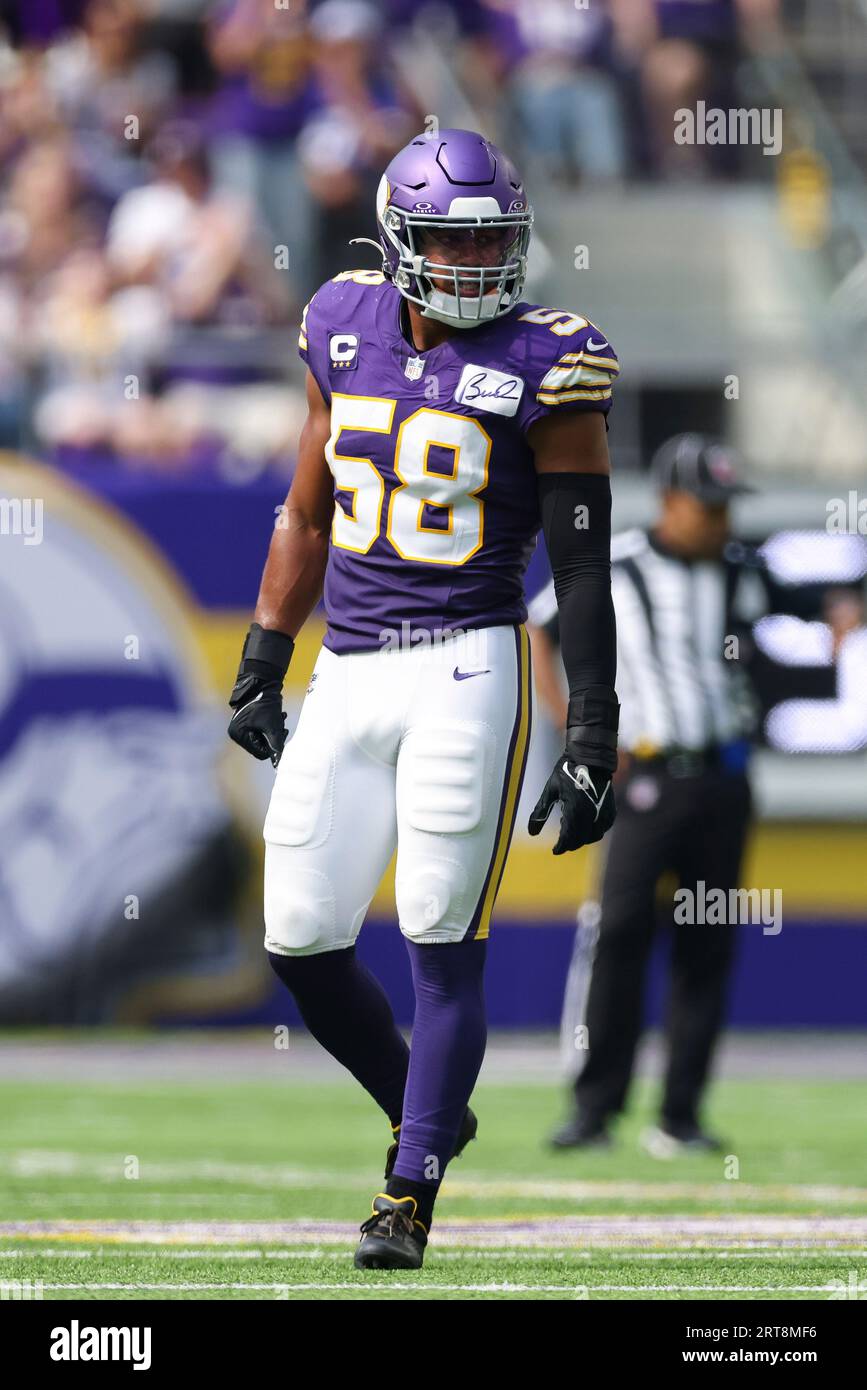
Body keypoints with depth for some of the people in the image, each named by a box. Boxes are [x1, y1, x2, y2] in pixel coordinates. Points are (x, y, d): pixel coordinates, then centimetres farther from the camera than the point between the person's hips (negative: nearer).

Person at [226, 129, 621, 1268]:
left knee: (443, 949, -5)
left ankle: (409, 1200, 4)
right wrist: (261, 669, 18)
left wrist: (593, 739, -8)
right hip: (348, 673, 5)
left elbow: (583, 568, -5)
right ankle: (426, 1113, 27)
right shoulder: (346, 331, 8)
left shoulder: (545, 367, -6)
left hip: (465, 670, -5)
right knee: (299, 943, 4)